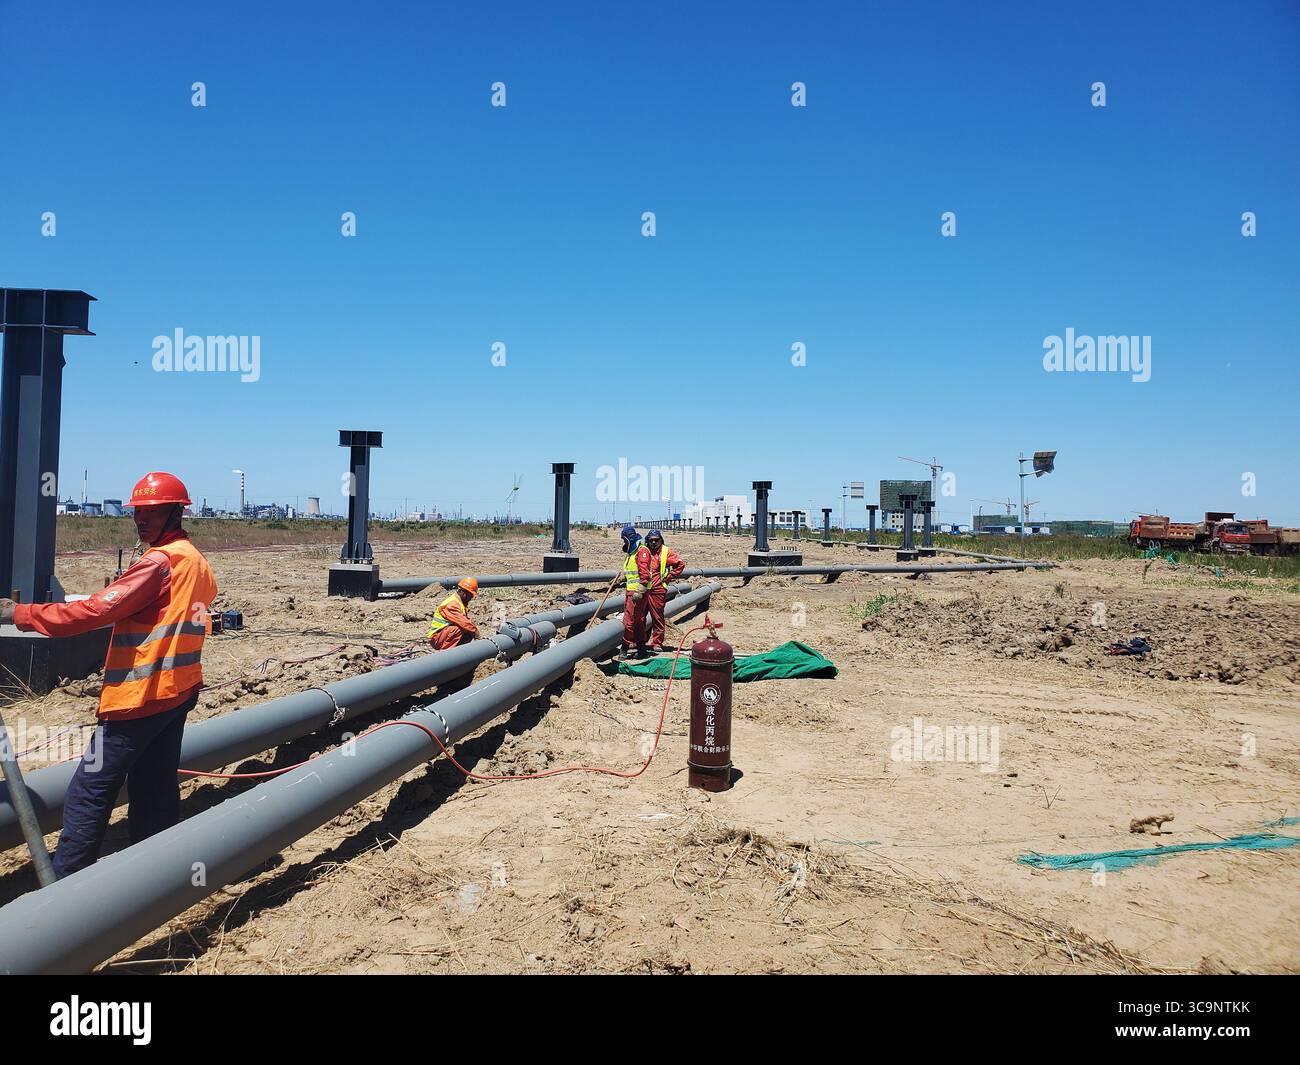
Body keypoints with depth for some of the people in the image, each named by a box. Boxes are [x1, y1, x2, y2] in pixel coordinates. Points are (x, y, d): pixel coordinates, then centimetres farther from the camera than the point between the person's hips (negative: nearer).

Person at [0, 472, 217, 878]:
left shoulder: (160, 562, -16)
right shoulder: (198, 562, 11)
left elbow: (96, 610, -20)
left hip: (139, 699, -9)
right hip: (179, 693, 9)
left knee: (88, 794, 0)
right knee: (155, 790, 15)